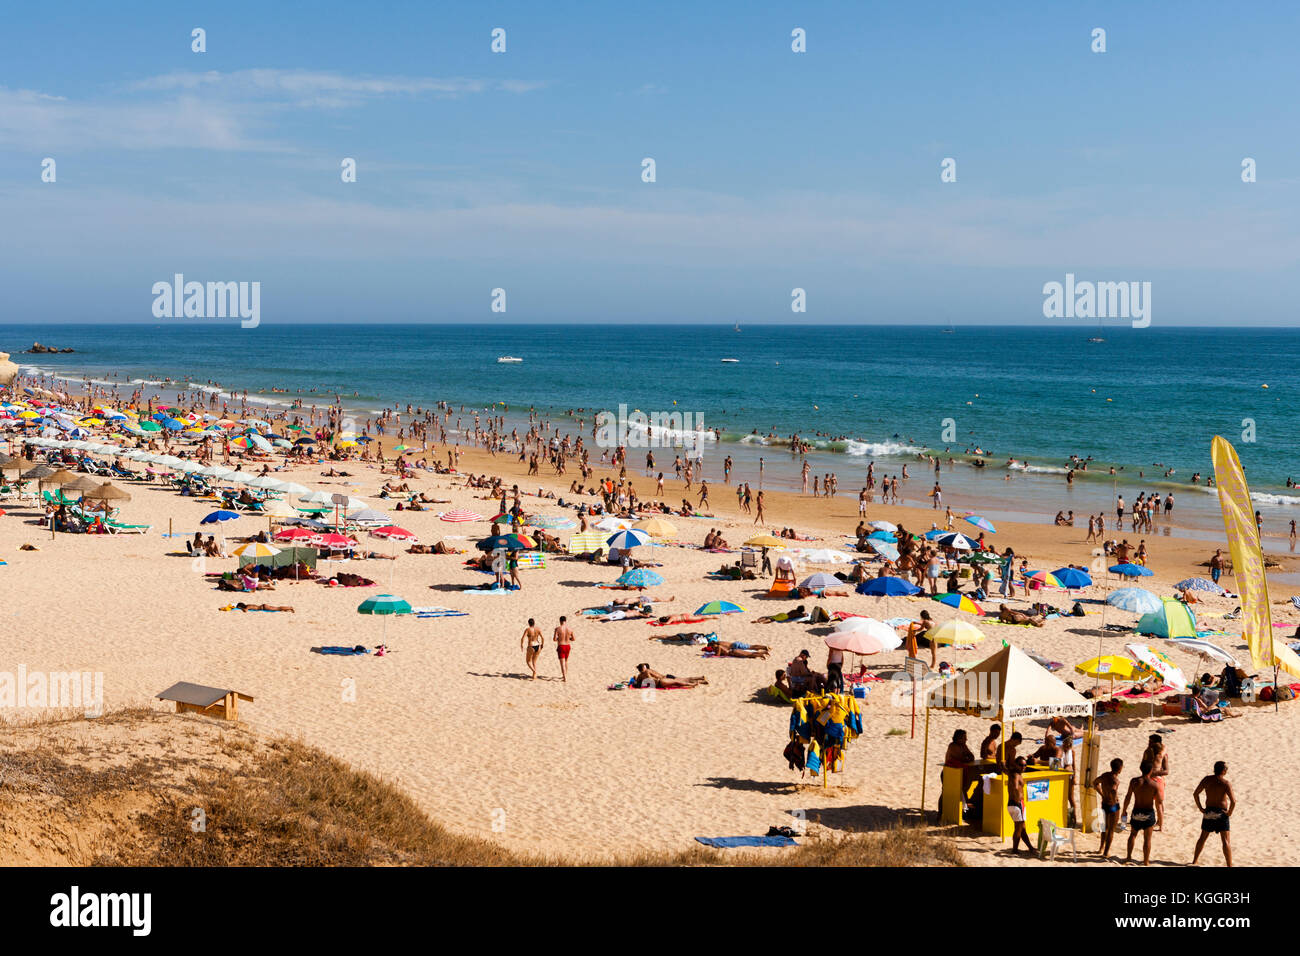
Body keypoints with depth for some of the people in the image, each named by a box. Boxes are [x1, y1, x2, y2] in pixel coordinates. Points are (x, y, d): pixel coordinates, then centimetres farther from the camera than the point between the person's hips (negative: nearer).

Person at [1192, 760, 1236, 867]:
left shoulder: (1206, 779, -2)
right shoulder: (1225, 783, -15)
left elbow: (1195, 793, 1)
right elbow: (1233, 801, -22)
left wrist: (1200, 808, 7)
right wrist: (1229, 813, -8)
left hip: (1208, 811, 5)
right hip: (1221, 812, -4)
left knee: (1203, 837, 18)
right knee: (1226, 840, 1)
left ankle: (1194, 861, 27)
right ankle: (1229, 865, -1)